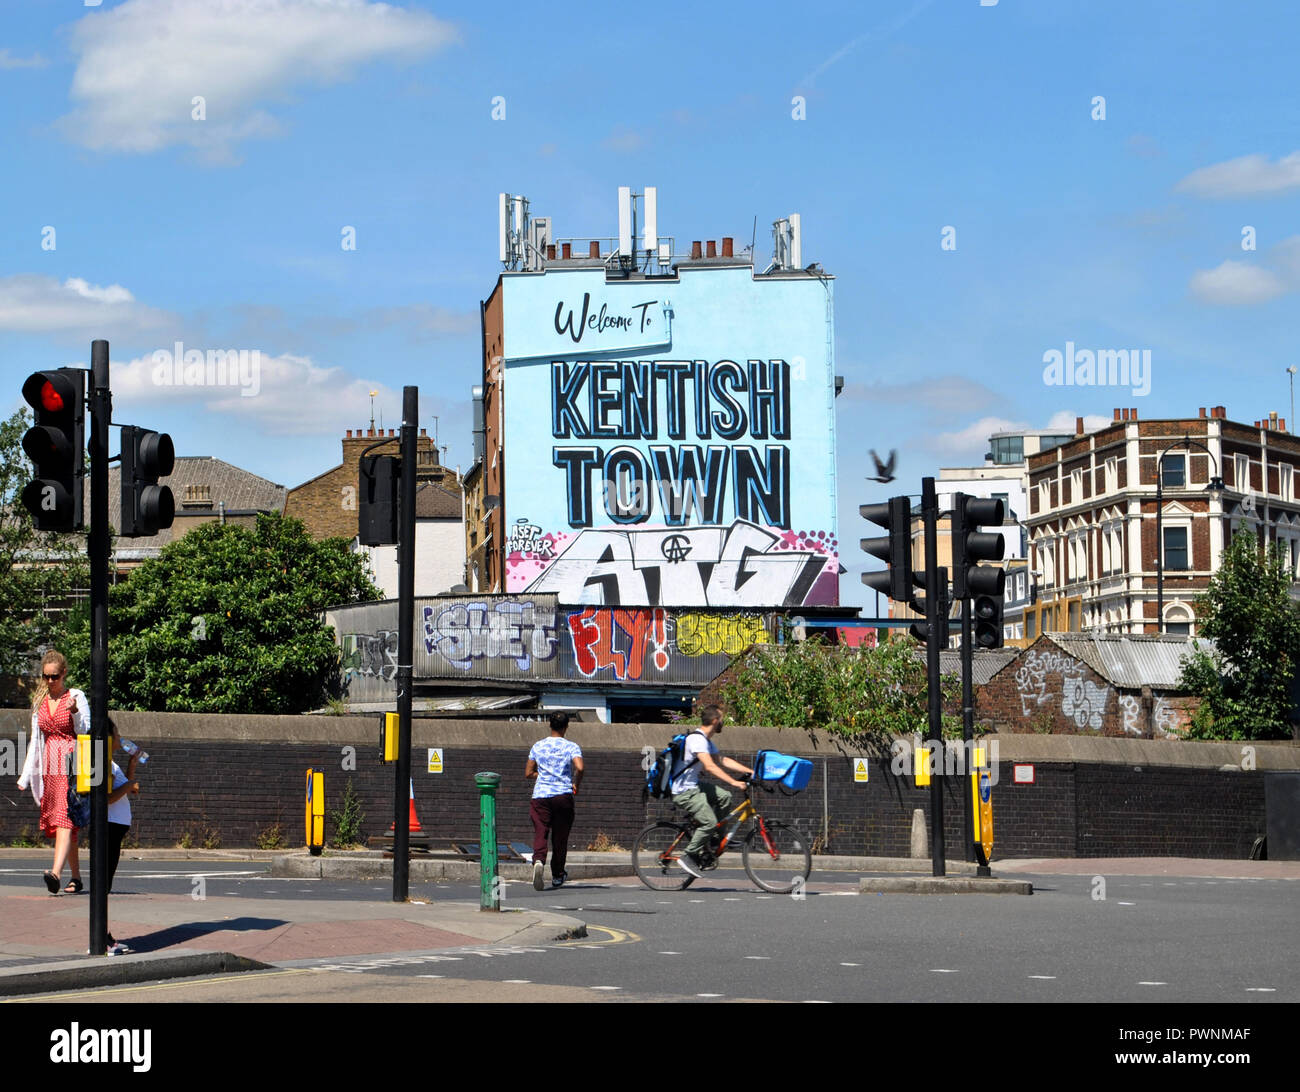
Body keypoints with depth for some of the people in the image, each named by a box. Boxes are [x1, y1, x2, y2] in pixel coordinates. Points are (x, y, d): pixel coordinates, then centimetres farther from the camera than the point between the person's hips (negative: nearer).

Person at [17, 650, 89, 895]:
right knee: (60, 823, 6)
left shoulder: (76, 697, 0)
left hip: (72, 767, -6)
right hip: (50, 769, 6)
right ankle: (76, 877, 14)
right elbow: (35, 741, 20)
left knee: (64, 820, -19)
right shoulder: (39, 702, 15)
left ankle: (56, 874, -33)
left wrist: (75, 712, -21)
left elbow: (86, 733, -3)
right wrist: (26, 775, 16)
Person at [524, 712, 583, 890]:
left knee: (540, 832, -5)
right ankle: (557, 875, 24)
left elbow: (528, 773, 11)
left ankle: (538, 861, -34)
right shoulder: (571, 747, -1)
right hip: (563, 795, -1)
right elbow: (579, 768, -18)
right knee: (560, 836, 12)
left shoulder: (538, 746, 8)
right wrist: (576, 785, -1)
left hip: (540, 795, 1)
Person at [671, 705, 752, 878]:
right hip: (684, 791, -10)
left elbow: (723, 761, 16)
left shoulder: (706, 741, 13)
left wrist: (750, 772, 10)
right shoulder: (697, 739, -21)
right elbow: (710, 767, -31)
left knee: (724, 797, 4)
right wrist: (734, 783, -35)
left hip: (693, 786, 10)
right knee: (709, 821, -18)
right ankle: (688, 856, -8)